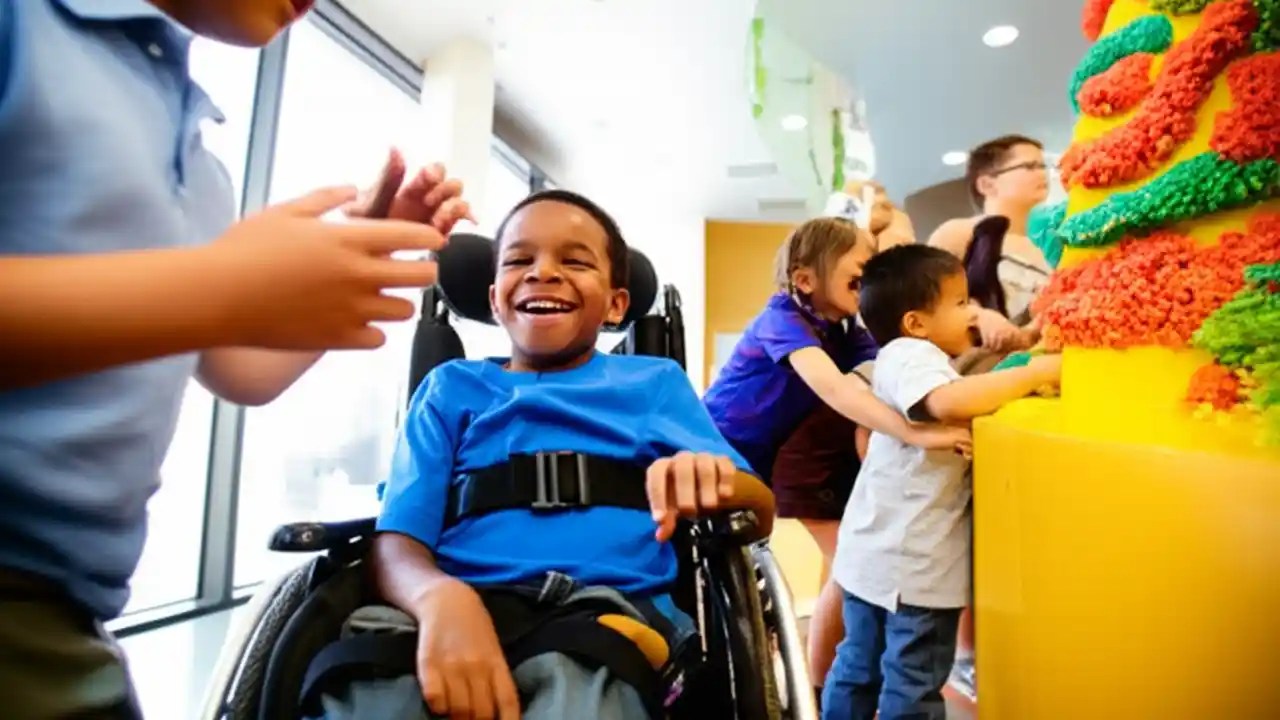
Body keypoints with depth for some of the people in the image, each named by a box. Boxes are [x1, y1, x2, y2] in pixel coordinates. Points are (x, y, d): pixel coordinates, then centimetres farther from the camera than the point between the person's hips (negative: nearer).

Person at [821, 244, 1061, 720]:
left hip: (876, 552, 10)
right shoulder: (910, 355, -17)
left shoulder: (911, 357, 15)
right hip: (911, 560, -10)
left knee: (859, 668, 21)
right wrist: (1035, 373, -25)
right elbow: (951, 402, -36)